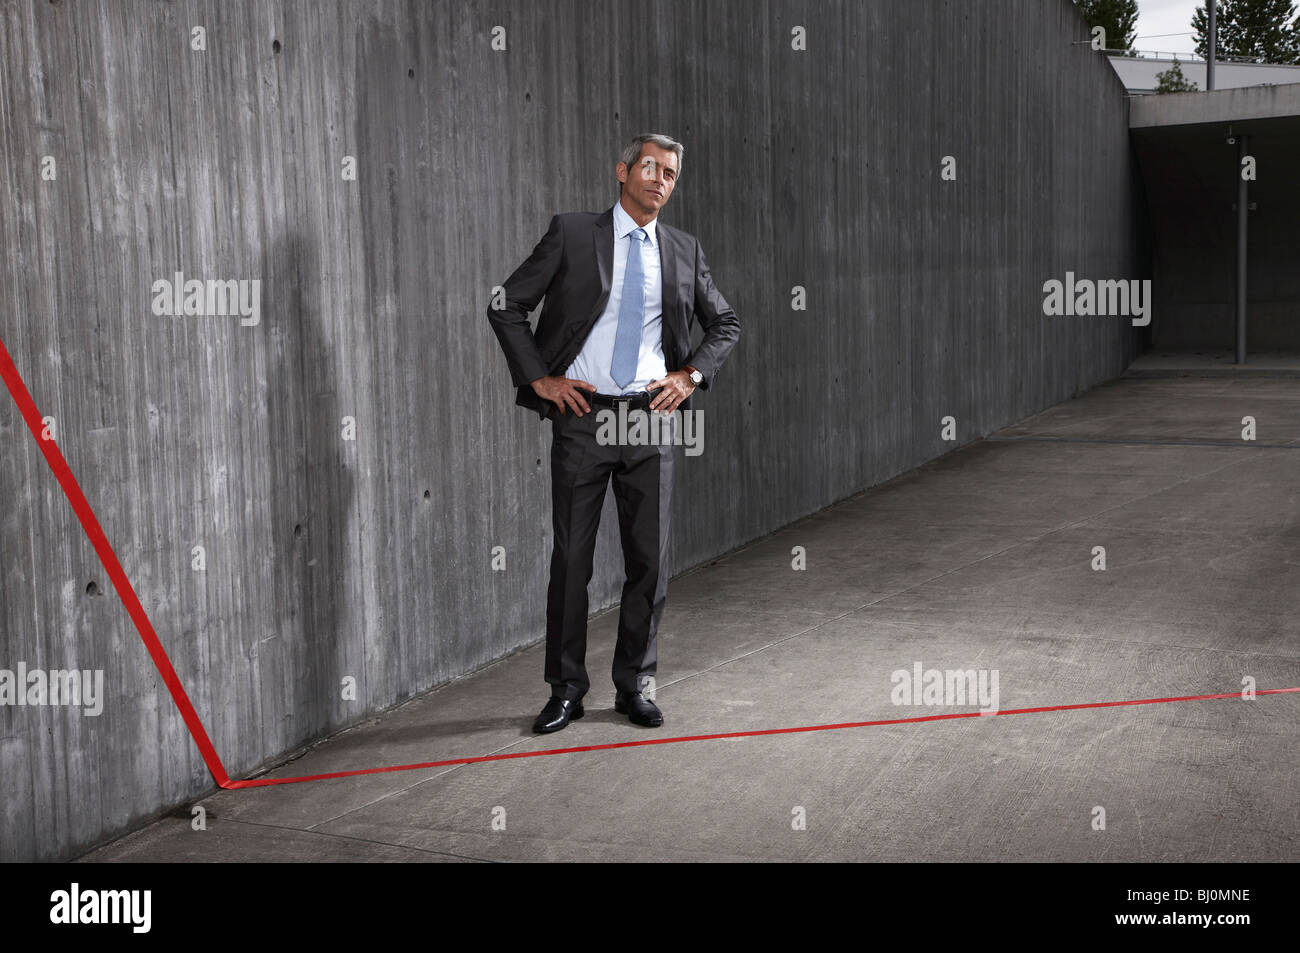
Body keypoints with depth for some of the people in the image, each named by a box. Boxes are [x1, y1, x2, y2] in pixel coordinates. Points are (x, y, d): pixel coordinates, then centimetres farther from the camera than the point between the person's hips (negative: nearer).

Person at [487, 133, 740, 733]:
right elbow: (506, 307, 2)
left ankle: (634, 685, 19)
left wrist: (691, 374, 5)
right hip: (582, 415, -2)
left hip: (651, 419, 3)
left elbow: (725, 324, 20)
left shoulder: (684, 251, 9)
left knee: (650, 560, 5)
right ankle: (566, 689, 16)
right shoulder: (572, 234, 1)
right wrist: (538, 377, -5)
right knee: (571, 557, 3)